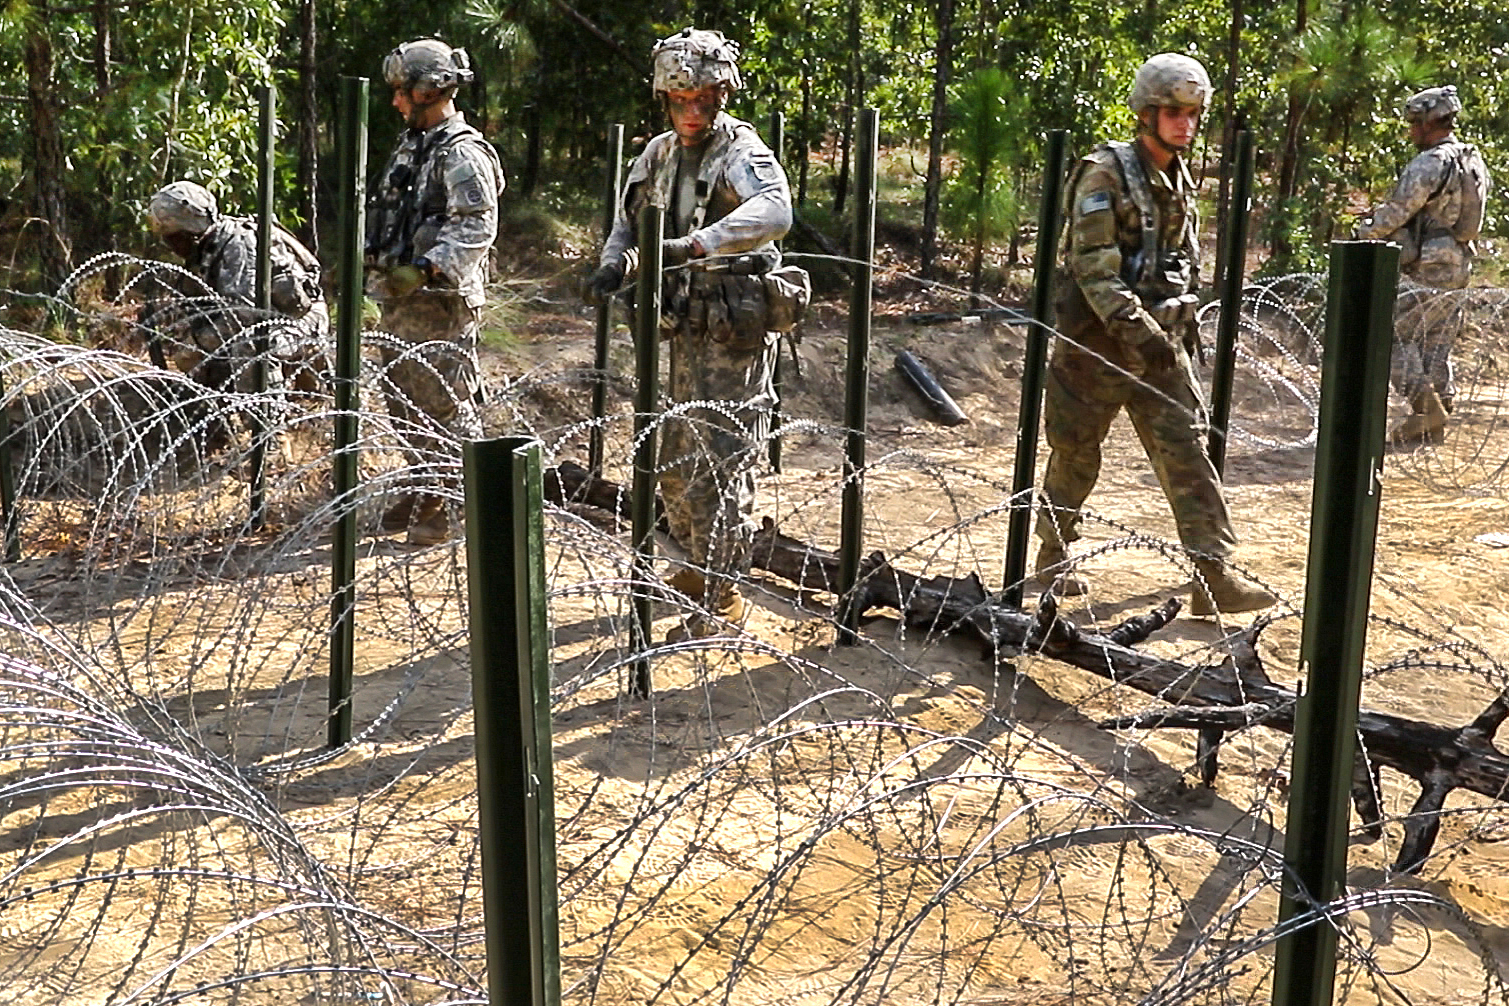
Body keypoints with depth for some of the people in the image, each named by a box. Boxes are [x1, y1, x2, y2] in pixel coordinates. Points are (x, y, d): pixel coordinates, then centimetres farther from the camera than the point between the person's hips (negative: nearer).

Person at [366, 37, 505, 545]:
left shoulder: (462, 154, -13)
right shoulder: (411, 146, 16)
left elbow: (476, 228, -22)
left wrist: (424, 269, -28)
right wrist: (372, 253, 10)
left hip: (440, 301, -10)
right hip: (401, 298, 10)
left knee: (444, 403, -7)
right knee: (404, 399, 15)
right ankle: (427, 489, 27)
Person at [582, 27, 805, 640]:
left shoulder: (741, 152, -14)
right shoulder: (658, 155, 10)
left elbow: (774, 211, -35)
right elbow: (628, 223, 21)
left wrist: (693, 245, -45)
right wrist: (612, 266, -1)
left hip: (736, 333, -8)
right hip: (683, 330, 8)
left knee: (722, 466, -6)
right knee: (674, 458, 16)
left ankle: (722, 599, 4)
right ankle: (698, 569, 34)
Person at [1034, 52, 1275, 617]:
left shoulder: (1180, 182, 12)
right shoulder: (1105, 173, -11)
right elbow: (1092, 264, -19)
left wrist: (1185, 326, 19)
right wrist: (1135, 328, -27)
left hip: (1160, 341, 6)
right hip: (1098, 337, -6)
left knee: (1186, 450, -3)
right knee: (1075, 453, 7)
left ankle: (1213, 577, -5)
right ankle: (1053, 558, 25)